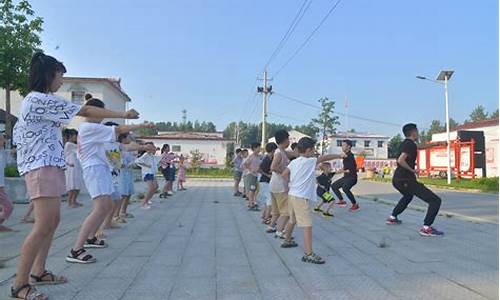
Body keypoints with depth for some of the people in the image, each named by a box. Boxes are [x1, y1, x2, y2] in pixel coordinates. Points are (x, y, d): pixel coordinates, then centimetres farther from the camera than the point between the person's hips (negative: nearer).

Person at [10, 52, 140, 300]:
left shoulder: (32, 100, 19)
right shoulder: (41, 99, -12)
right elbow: (86, 111, -13)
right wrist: (124, 114, -8)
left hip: (48, 166, 11)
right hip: (42, 166, -11)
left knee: (53, 220, 13)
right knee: (44, 226, -13)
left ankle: (38, 271, 22)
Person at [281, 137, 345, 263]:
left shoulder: (294, 162, 8)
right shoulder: (310, 161, -11)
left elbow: (285, 174, 7)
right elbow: (324, 158, -4)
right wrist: (339, 155, 8)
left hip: (292, 195, 9)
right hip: (301, 198, -9)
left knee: (292, 220, 27)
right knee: (307, 225, -10)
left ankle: (287, 241, 45)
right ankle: (308, 254, -14)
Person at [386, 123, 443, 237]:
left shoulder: (404, 143, 16)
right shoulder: (411, 144, -12)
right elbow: (400, 160, -27)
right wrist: (413, 170, -14)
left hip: (397, 179, 10)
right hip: (406, 180, -10)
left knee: (408, 196, 41)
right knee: (435, 200, -10)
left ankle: (392, 217, 45)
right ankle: (426, 228, -16)